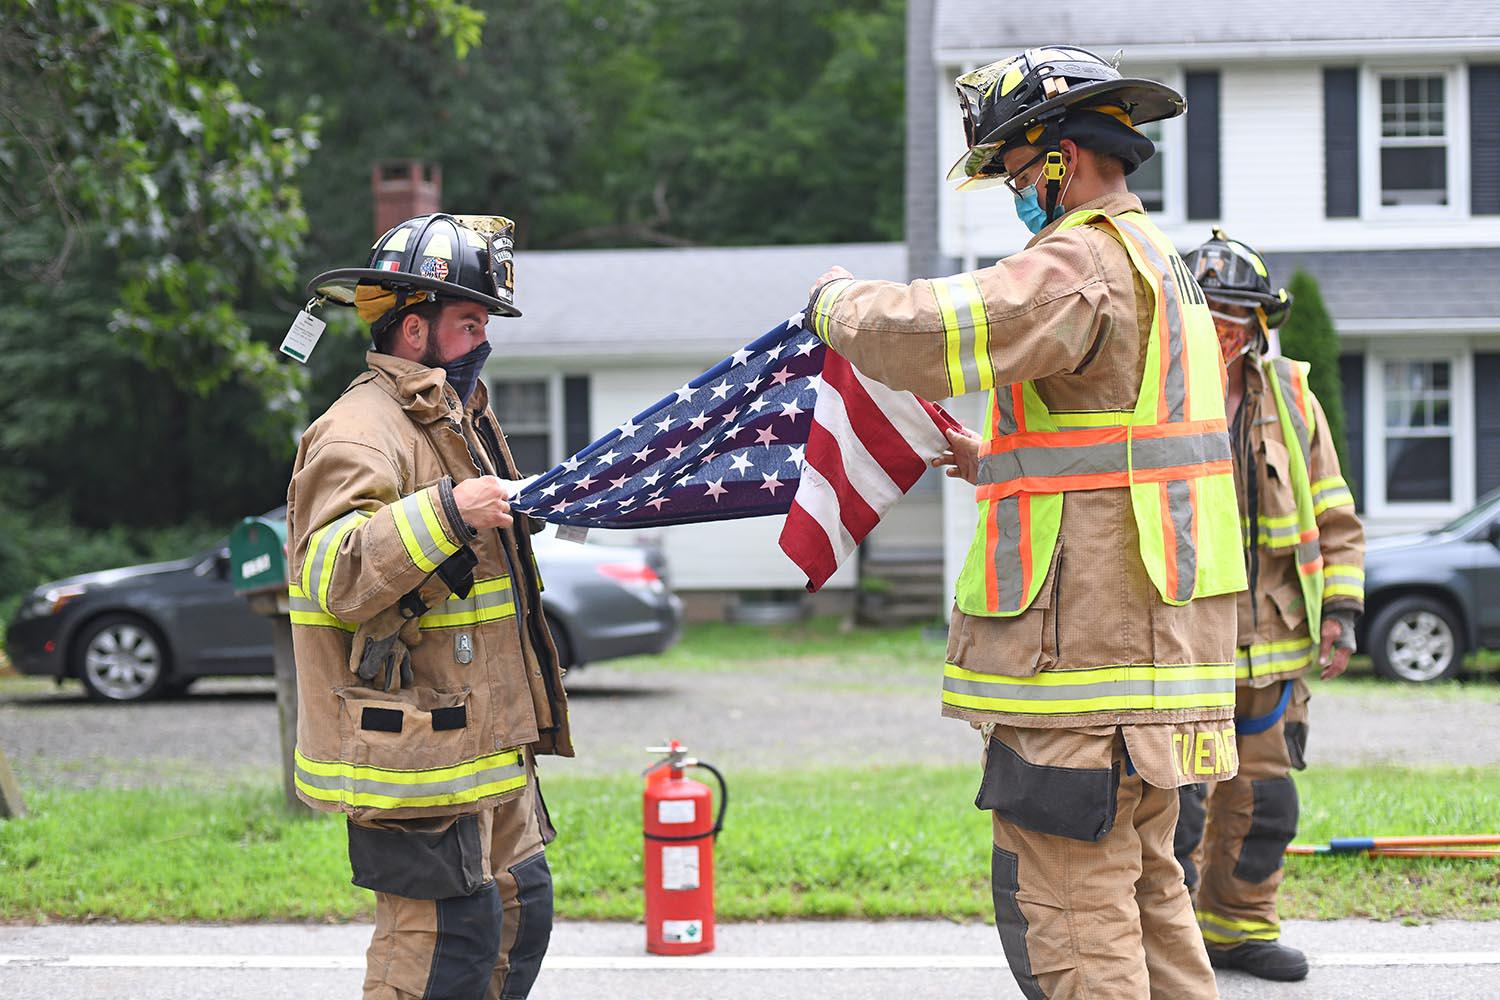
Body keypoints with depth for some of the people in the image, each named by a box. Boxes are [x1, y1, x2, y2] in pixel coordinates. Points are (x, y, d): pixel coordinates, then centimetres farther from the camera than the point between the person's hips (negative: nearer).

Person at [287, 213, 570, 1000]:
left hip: (483, 742, 11)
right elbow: (331, 575, -30)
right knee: (448, 934, -10)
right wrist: (446, 511, -34)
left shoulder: (454, 418, 18)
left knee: (519, 909, 15)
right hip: (413, 752, -11)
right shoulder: (360, 433, -16)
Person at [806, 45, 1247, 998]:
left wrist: (841, 300, -3)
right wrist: (998, 462, 23)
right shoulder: (1159, 263, 21)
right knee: (1144, 893, 17)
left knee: (1068, 916, -8)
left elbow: (923, 336, -24)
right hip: (1155, 644, 10)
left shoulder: (1084, 264, -14)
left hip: (1086, 659, -10)